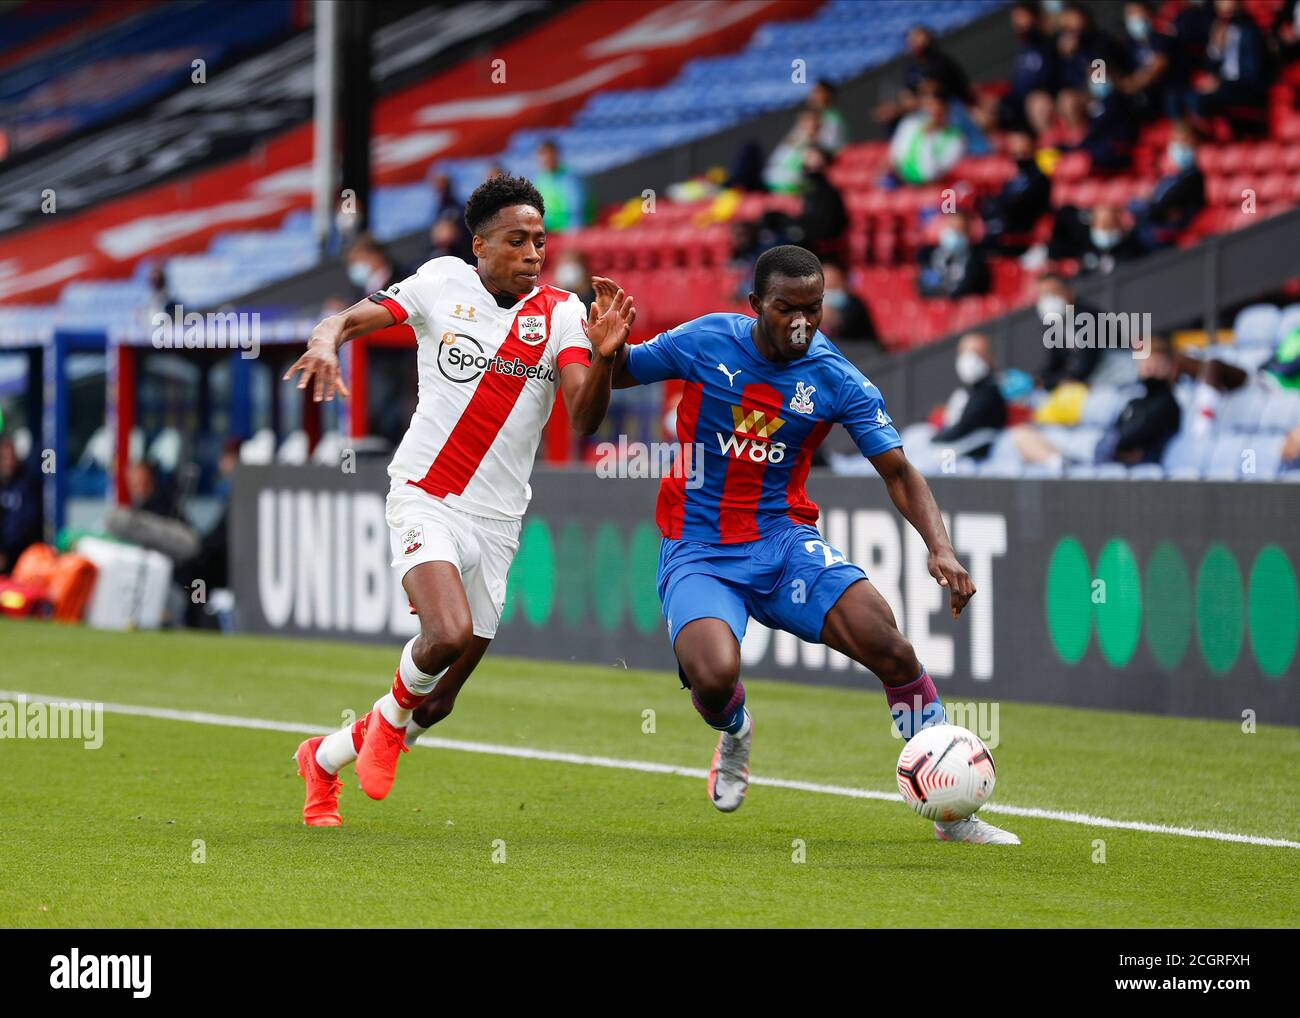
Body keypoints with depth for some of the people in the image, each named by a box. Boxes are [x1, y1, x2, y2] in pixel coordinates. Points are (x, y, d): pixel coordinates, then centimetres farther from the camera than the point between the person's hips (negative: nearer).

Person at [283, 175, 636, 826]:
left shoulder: (562, 314, -2)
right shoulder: (442, 283, -3)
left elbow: (584, 420, -12)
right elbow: (351, 318, -3)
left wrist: (605, 357, -32)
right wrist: (327, 340, -26)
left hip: (496, 522, 3)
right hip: (425, 497, -3)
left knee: (437, 704, 7)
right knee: (449, 633, -31)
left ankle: (323, 760, 34)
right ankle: (391, 717, 2)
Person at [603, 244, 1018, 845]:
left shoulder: (836, 380, -6)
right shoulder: (704, 343, -7)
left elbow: (898, 472, -5)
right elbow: (615, 375, 7)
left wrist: (940, 548, -21)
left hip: (785, 542, 1)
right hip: (698, 553, -1)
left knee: (890, 647, -20)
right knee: (714, 676, -29)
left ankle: (953, 816, -7)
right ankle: (734, 735, 13)